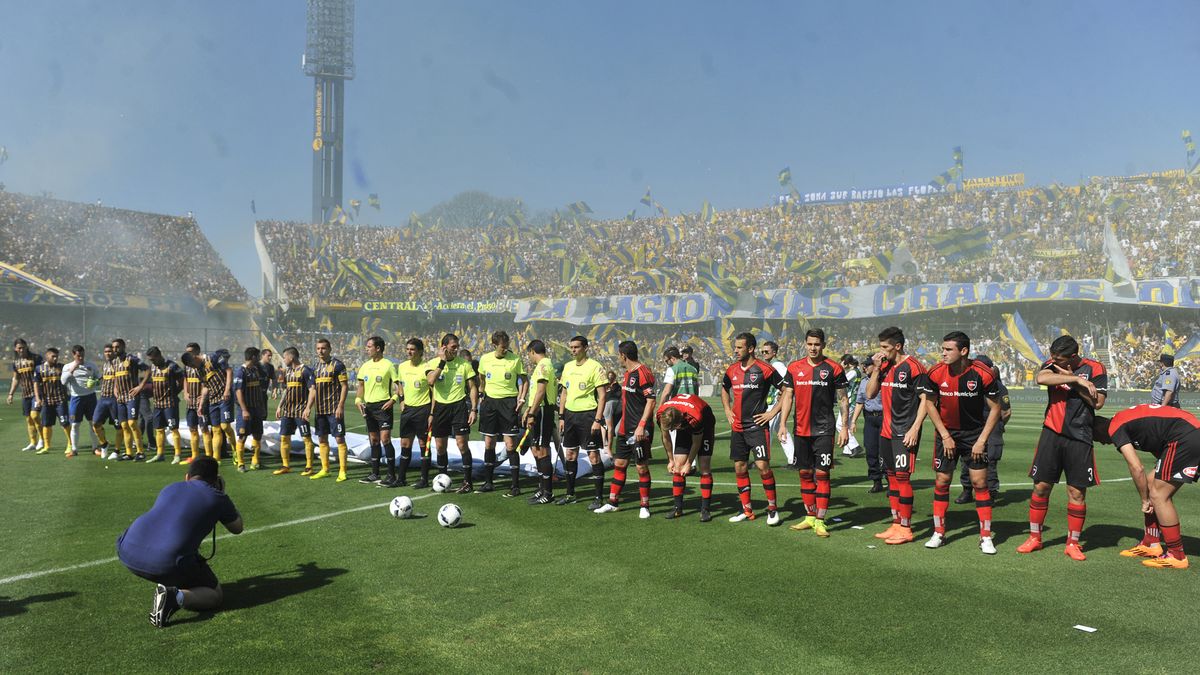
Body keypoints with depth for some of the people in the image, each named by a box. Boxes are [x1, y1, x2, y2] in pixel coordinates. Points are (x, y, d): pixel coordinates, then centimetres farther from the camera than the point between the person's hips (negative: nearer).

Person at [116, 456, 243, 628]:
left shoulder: (170, 488, 25)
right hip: (166, 565, -5)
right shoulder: (217, 498, 12)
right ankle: (175, 597, -14)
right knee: (215, 595, 15)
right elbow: (238, 528, 30)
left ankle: (165, 584, 19)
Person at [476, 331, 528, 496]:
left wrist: (522, 398, -9)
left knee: (510, 444, -5)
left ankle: (515, 485, 1)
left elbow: (524, 380, 2)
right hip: (490, 402, 4)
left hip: (509, 402, -3)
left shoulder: (515, 359, -6)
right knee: (489, 443, 9)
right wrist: (481, 394, 13)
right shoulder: (485, 359, 3)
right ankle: (487, 482, 21)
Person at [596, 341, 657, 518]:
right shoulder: (628, 373, 13)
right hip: (625, 429, 9)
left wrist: (641, 425, -24)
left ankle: (644, 506, 10)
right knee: (619, 464, 13)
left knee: (642, 467, -1)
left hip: (639, 431, -9)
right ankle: (612, 503, 21)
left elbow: (651, 400, -20)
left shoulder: (643, 373, -16)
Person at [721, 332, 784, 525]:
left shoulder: (764, 369, -10)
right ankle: (747, 510, 18)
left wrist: (772, 413, -9)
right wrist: (727, 410, 15)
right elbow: (724, 389, 28)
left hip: (757, 426, -6)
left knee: (762, 465, -11)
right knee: (740, 468, 8)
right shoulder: (732, 370, 8)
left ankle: (773, 508, 5)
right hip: (737, 427, 6)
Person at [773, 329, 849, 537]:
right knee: (805, 473, 9)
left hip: (824, 430, -3)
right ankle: (809, 517, 20)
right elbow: (787, 396, 8)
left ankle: (820, 521, 0)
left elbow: (842, 399, 1)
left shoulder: (833, 368, -1)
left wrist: (844, 427, -4)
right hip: (800, 430, 4)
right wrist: (782, 424, 0)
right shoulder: (794, 368, 7)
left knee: (822, 474, -5)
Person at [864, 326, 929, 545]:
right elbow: (870, 394, 11)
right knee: (892, 476, 11)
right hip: (887, 431, 8)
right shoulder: (885, 366, 11)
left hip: (905, 433, -8)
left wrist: (915, 429, -17)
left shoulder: (913, 367, -11)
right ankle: (896, 524, 19)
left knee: (902, 476, -7)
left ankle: (905, 529, 1)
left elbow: (925, 400, -12)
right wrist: (876, 369, 0)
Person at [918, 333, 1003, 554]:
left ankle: (986, 537, 8)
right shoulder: (936, 373, -12)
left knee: (979, 482, -3)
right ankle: (939, 533, 17)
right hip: (947, 433, 2)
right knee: (941, 482, 5)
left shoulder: (982, 374, -17)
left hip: (974, 434, -2)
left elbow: (995, 408, -7)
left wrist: (982, 440, -11)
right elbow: (930, 404, 1)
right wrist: (945, 436, -3)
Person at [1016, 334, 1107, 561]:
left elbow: (1098, 402, -8)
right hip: (1052, 432, 2)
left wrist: (1074, 380, -10)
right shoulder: (1052, 364, 5)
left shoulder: (1095, 369, -1)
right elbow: (1041, 378, -18)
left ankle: (1073, 543, 17)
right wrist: (1076, 380, -19)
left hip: (1079, 438, -2)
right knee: (1041, 486, 4)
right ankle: (1034, 537, 18)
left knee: (1077, 492, 2)